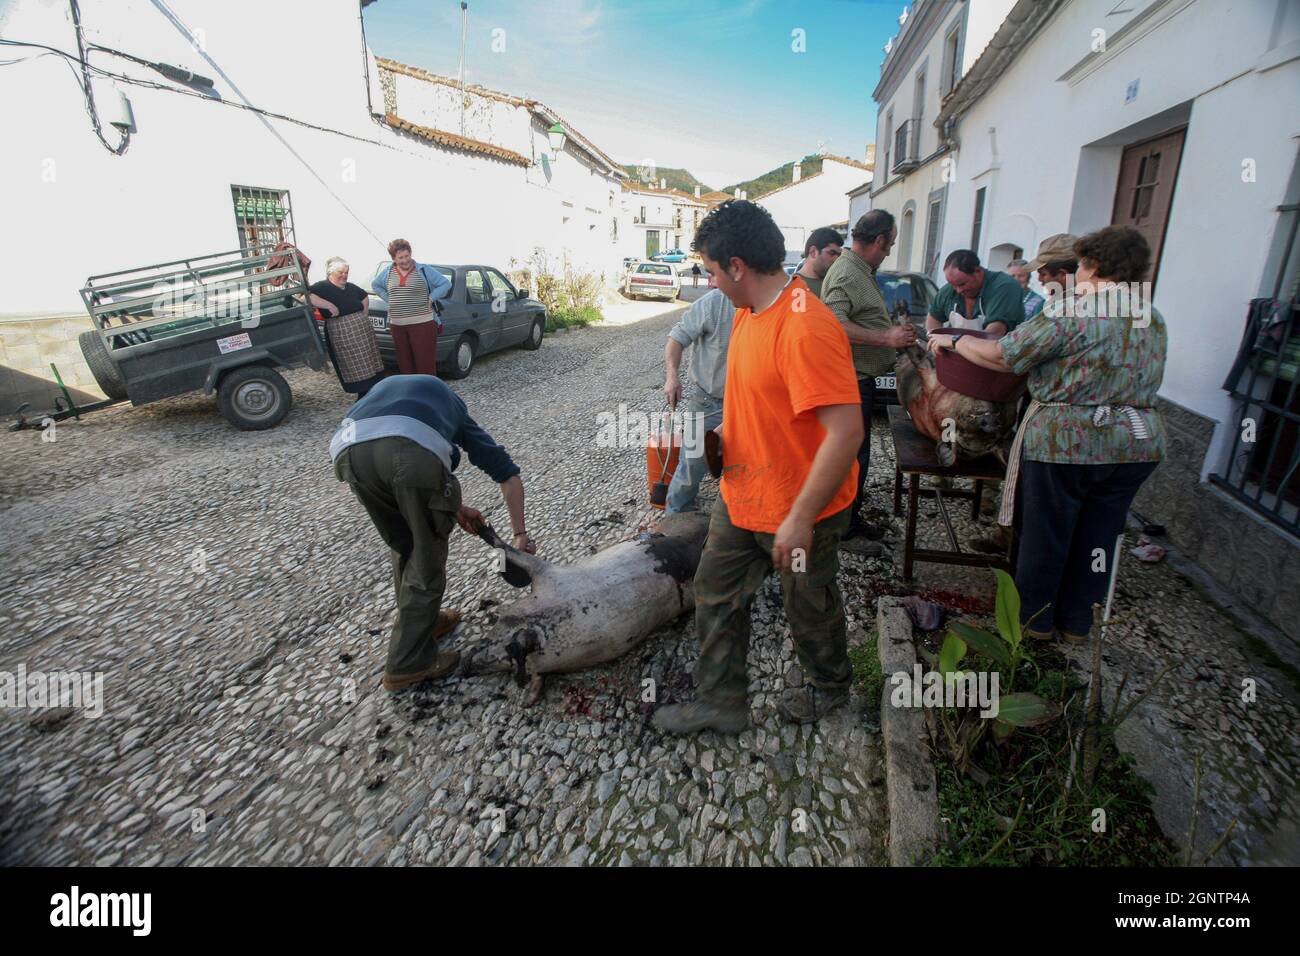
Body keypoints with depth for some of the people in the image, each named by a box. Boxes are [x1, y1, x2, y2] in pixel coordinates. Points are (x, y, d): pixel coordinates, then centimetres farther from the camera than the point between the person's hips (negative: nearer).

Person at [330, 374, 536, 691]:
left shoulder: (386, 388, 43)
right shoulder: (451, 402, 36)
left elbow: (395, 470, 34)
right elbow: (507, 473, 31)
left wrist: (452, 507, 35)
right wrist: (520, 534, 34)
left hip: (349, 448, 4)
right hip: (414, 451, -3)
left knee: (403, 548, 26)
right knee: (427, 558, 15)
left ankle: (423, 619, 43)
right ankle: (408, 663, 23)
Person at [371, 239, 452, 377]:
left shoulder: (424, 270, -2)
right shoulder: (387, 272, 9)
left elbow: (446, 283, 0)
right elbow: (375, 285, 26)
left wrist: (430, 298, -6)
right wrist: (389, 300, 12)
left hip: (422, 323, -4)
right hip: (397, 325, 4)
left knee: (425, 362, -7)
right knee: (404, 363, 9)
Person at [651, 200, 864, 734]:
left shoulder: (806, 328, -28)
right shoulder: (748, 311, 2)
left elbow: (846, 432, -31)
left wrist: (800, 519, -27)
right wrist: (722, 435, 4)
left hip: (797, 510, -8)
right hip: (740, 497, 9)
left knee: (809, 608, 16)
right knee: (715, 593, 16)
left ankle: (829, 687, 47)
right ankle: (720, 701, 35)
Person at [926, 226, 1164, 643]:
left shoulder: (1073, 315, -15)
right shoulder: (1154, 319, 8)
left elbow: (999, 355, -16)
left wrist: (954, 340, 0)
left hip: (1066, 440, -7)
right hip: (1138, 443, 7)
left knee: (1046, 534, 10)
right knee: (1097, 537, 17)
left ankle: (1035, 617, 26)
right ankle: (1077, 621, 32)